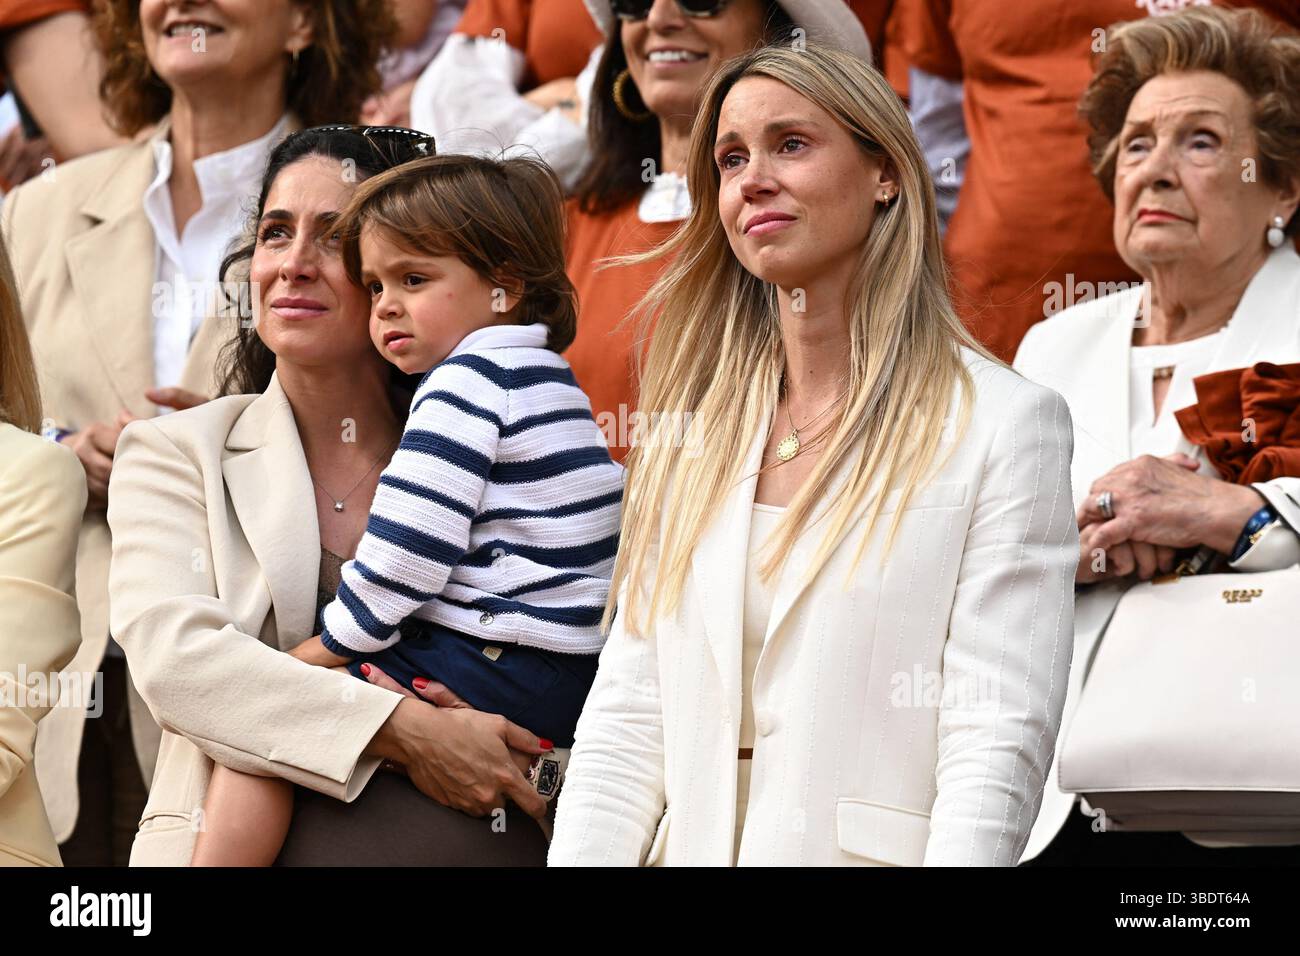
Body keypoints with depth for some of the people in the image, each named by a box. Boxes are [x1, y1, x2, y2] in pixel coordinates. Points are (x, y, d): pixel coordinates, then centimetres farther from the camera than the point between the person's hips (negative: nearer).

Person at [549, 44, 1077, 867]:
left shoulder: (1005, 424, -7)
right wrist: (580, 857, -6)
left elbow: (999, 746, -14)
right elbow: (626, 716, 7)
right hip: (695, 850, 5)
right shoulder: (687, 434, 10)